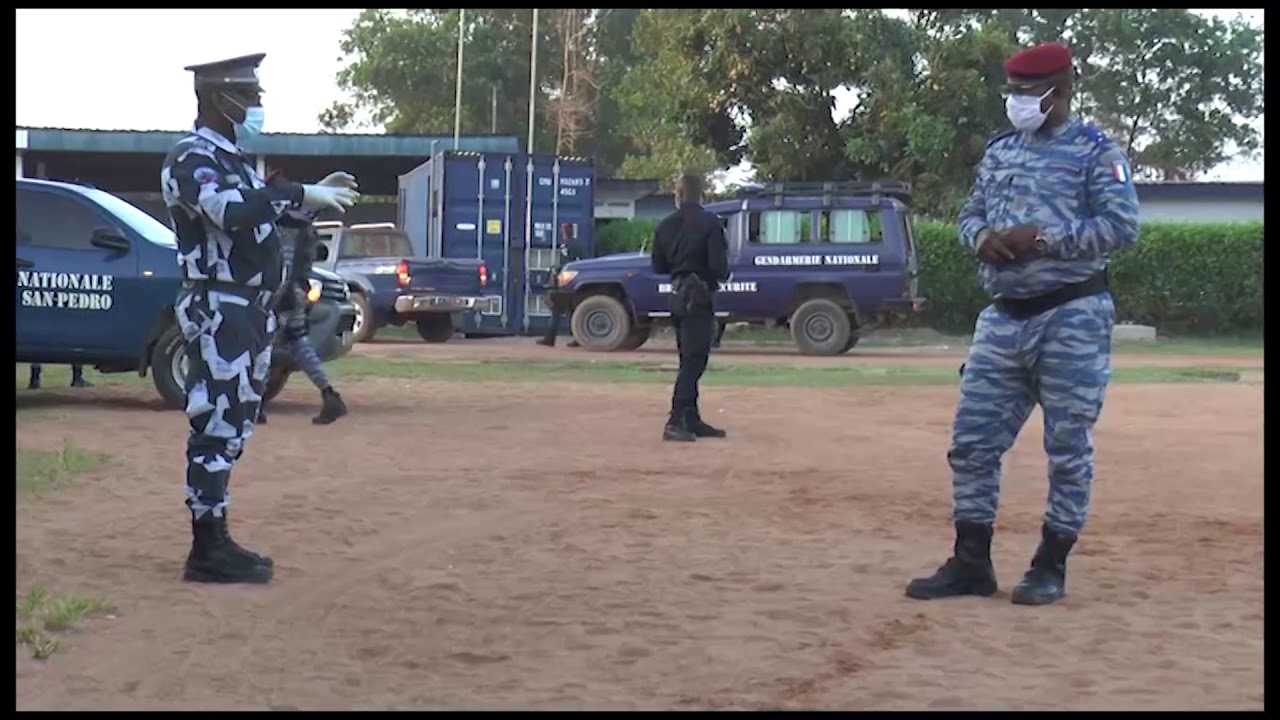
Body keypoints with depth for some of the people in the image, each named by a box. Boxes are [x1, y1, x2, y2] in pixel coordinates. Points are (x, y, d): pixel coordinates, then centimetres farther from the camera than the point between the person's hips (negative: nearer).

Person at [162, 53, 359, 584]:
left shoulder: (231, 158, 18)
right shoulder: (192, 159, -13)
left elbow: (257, 212, 23)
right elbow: (231, 211, -31)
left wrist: (315, 195, 11)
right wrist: (302, 195, -27)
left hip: (249, 309, 10)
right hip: (218, 311, -10)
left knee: (233, 422, 13)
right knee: (217, 422, -9)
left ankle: (216, 540, 20)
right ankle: (207, 552, -5)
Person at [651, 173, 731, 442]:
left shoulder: (665, 225, 6)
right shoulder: (709, 223, -12)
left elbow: (658, 266, 10)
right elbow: (718, 264, -19)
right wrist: (722, 276, 2)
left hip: (677, 296, 7)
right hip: (699, 296, -7)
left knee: (690, 360, 15)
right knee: (693, 361, -6)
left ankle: (691, 420, 19)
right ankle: (675, 422, -12)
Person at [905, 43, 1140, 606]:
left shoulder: (1095, 151, -5)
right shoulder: (999, 150, 15)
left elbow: (1122, 226, -13)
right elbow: (970, 215, 19)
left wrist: (1043, 238, -19)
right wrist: (982, 237, -5)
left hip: (1072, 317, -6)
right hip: (1003, 317, 6)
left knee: (1068, 448, 1)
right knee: (972, 441, 4)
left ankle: (1051, 566, 12)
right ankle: (971, 564, 13)